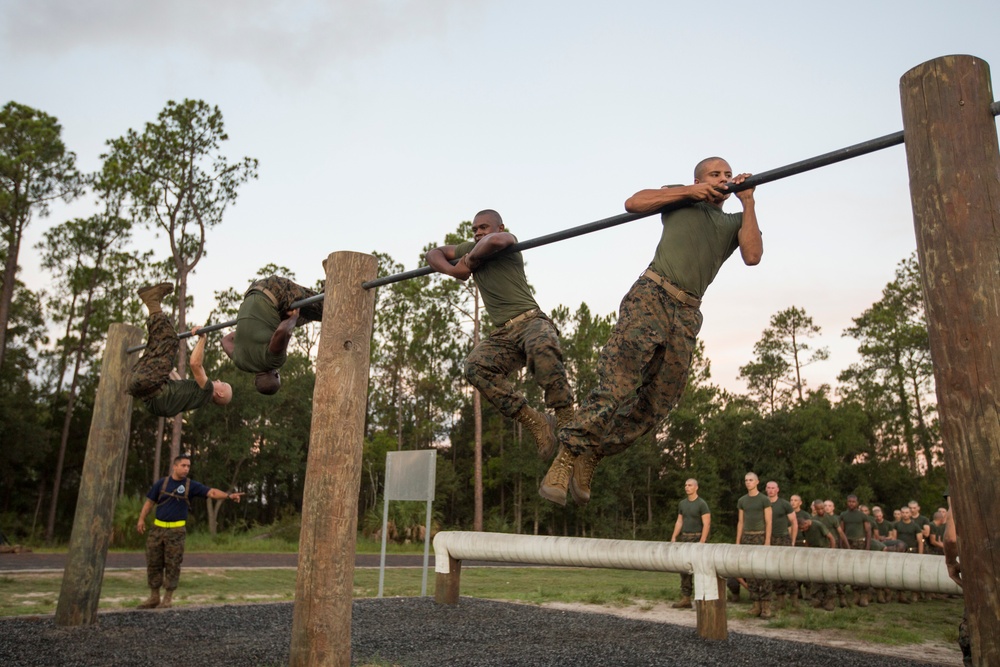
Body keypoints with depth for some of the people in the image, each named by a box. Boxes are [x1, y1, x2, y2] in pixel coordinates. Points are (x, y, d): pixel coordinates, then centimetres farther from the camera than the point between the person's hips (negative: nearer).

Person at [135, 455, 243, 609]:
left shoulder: (191, 485, -3)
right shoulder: (162, 482, 3)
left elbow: (211, 492, -13)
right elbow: (150, 502, 10)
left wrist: (229, 495, -29)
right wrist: (141, 519, -1)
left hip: (176, 531, -2)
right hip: (157, 528, 2)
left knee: (172, 565, 1)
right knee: (153, 563, 6)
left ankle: (168, 599, 11)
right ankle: (154, 597, 18)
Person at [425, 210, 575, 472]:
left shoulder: (508, 239, 4)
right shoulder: (471, 248, 23)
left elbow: (494, 241, -21)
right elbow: (433, 254, 24)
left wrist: (469, 261, -4)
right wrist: (452, 270, 4)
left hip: (530, 320, -5)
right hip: (502, 334, 5)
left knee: (542, 347, -42)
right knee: (476, 367, -28)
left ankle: (566, 424, -34)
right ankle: (536, 422, -21)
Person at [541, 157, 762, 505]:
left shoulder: (736, 222, 26)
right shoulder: (682, 197, 21)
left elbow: (753, 256, 5)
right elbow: (633, 203, 5)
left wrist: (748, 202, 4)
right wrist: (689, 191, 3)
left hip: (688, 314, 4)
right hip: (651, 295, -4)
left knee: (656, 404, -2)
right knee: (616, 385, -18)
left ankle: (592, 454, 12)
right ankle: (567, 455, -13)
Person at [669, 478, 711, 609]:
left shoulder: (702, 504, -8)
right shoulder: (682, 504, 12)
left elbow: (707, 524, -13)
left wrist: (702, 541, -20)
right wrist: (674, 537, 4)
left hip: (697, 538, -6)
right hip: (684, 538, 7)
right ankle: (686, 599, 10)